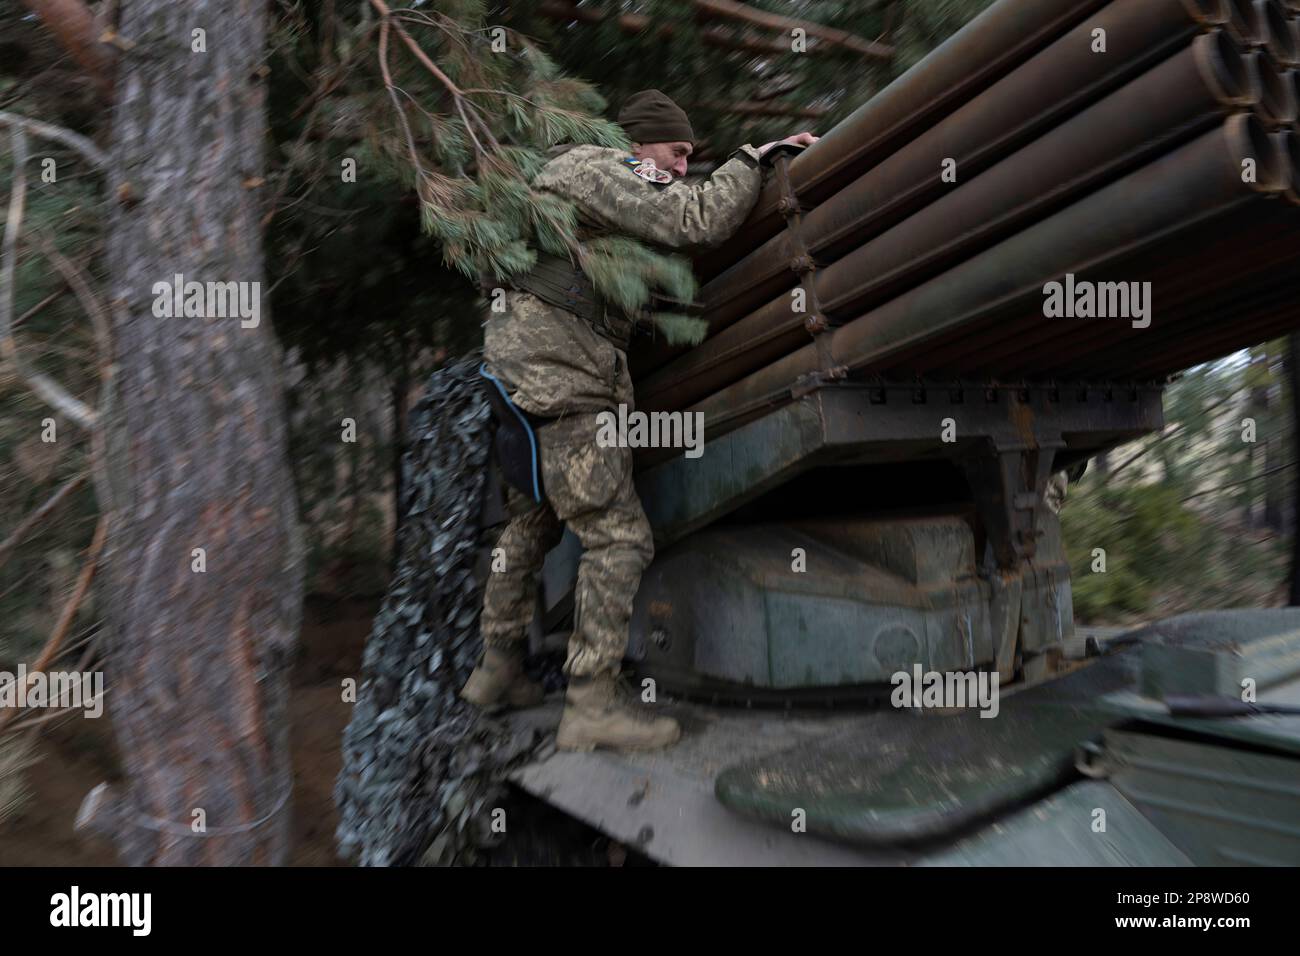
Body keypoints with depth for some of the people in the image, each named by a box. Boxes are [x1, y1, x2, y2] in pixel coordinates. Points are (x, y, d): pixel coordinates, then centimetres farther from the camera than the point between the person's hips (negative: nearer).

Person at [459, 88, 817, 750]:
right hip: (558, 373, -11)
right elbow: (696, 220, -16)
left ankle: (497, 669, 27)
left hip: (520, 369, 11)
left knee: (533, 520, 18)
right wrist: (753, 157, -2)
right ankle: (593, 703, -5)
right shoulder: (594, 169, -5)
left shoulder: (581, 173, 27)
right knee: (618, 536, -10)